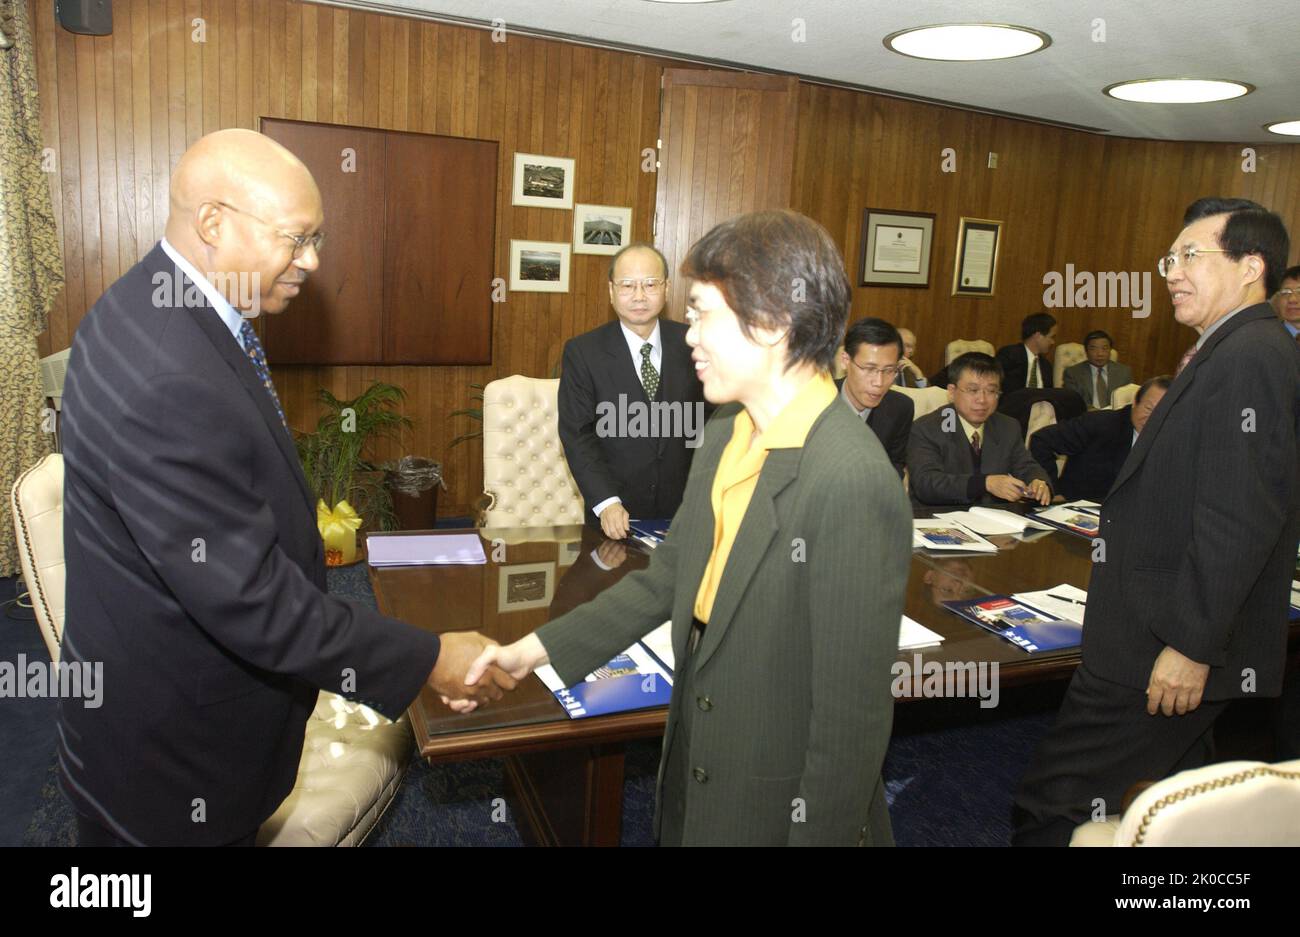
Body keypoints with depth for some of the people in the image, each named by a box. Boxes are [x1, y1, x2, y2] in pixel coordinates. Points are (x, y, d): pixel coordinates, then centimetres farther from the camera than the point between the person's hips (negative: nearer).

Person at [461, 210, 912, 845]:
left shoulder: (855, 484, -27)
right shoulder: (726, 436, 0)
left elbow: (853, 711, -23)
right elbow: (667, 577, 7)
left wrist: (821, 833, -16)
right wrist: (535, 649, 4)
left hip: (778, 809, -7)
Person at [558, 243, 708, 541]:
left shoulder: (690, 343, 0)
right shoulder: (582, 352, -5)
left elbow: (711, 414, 8)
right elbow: (577, 434, -9)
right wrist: (606, 503, -21)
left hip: (682, 509, 2)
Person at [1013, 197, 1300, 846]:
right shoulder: (1229, 354, 16)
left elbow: (1238, 521, -24)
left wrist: (1191, 644, -22)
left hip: (1173, 650, -11)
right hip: (1175, 641, 11)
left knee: (1049, 806, -5)